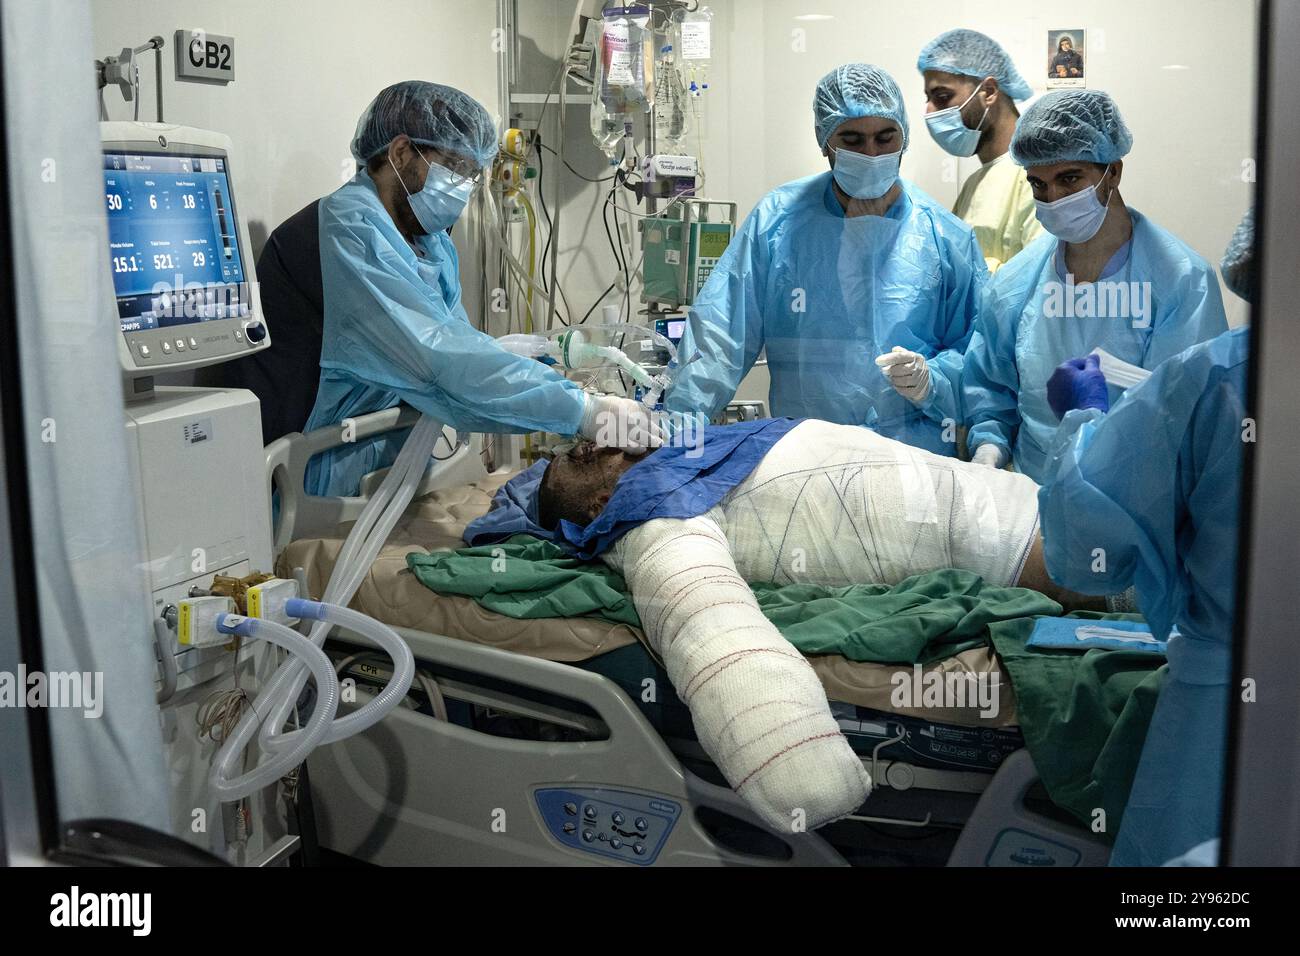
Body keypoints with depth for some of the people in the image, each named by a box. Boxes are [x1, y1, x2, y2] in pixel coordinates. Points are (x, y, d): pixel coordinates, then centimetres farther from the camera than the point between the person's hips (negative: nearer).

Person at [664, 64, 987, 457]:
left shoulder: (948, 237, 4)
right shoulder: (776, 220, 2)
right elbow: (718, 337, -2)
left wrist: (931, 379, -13)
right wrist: (675, 429, -12)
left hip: (920, 456, -1)